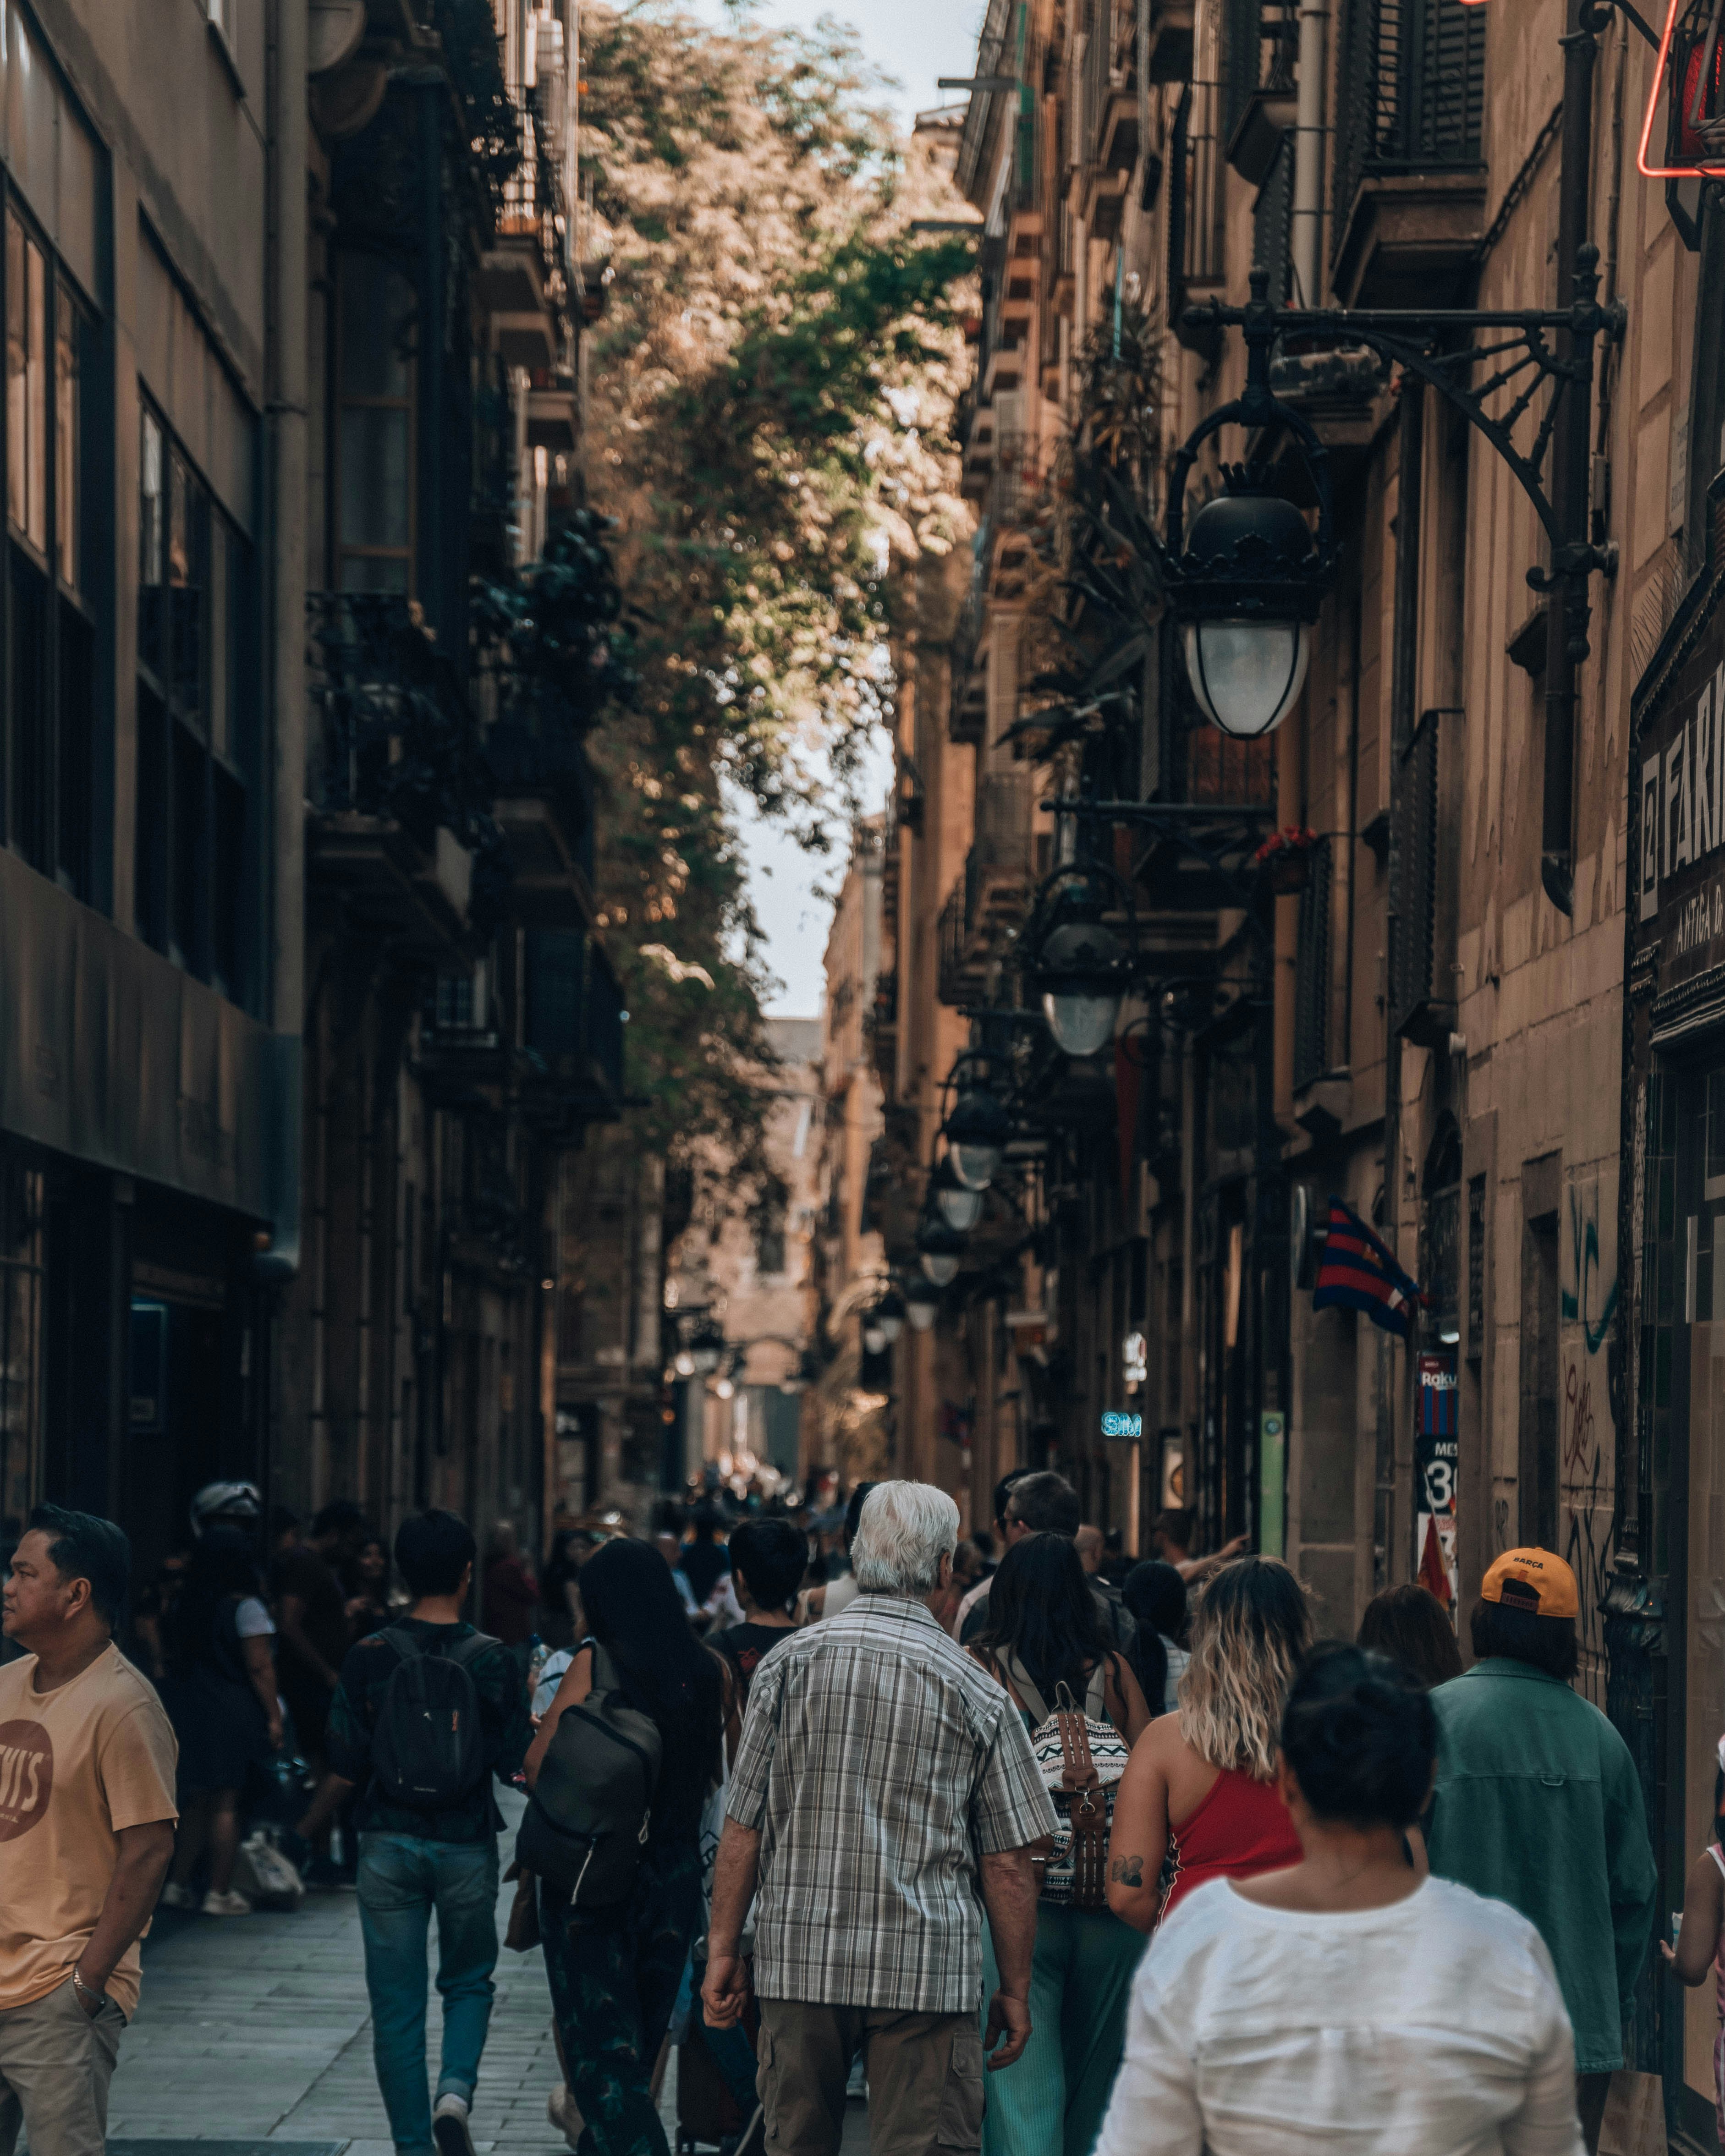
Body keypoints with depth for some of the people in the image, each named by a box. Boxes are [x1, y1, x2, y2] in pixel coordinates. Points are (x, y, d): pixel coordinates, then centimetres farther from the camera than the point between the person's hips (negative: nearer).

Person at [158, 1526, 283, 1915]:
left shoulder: (186, 1608, 10)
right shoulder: (245, 1607, -10)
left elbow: (176, 1660, 15)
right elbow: (259, 1667, -13)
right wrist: (274, 1715, -10)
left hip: (186, 1709, 6)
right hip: (230, 1717, -6)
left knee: (198, 1801, 15)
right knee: (226, 1804, -2)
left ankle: (178, 1883, 14)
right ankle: (220, 1892, 0)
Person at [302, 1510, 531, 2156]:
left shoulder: (370, 1657, -6)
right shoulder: (492, 1660, -7)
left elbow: (345, 1769, -4)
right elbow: (518, 1766, -4)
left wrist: (306, 1830, 13)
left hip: (389, 1845, 0)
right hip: (466, 1846, 0)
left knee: (396, 2005, 8)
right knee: (469, 1982, 19)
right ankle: (456, 2090, -6)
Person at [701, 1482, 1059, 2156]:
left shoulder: (789, 1663, 1)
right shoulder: (975, 1692, -2)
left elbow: (743, 1828, 1)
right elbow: (1008, 1863, -2)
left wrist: (723, 1951, 8)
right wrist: (1015, 1989, 6)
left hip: (799, 1956, 2)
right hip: (927, 1972, -2)